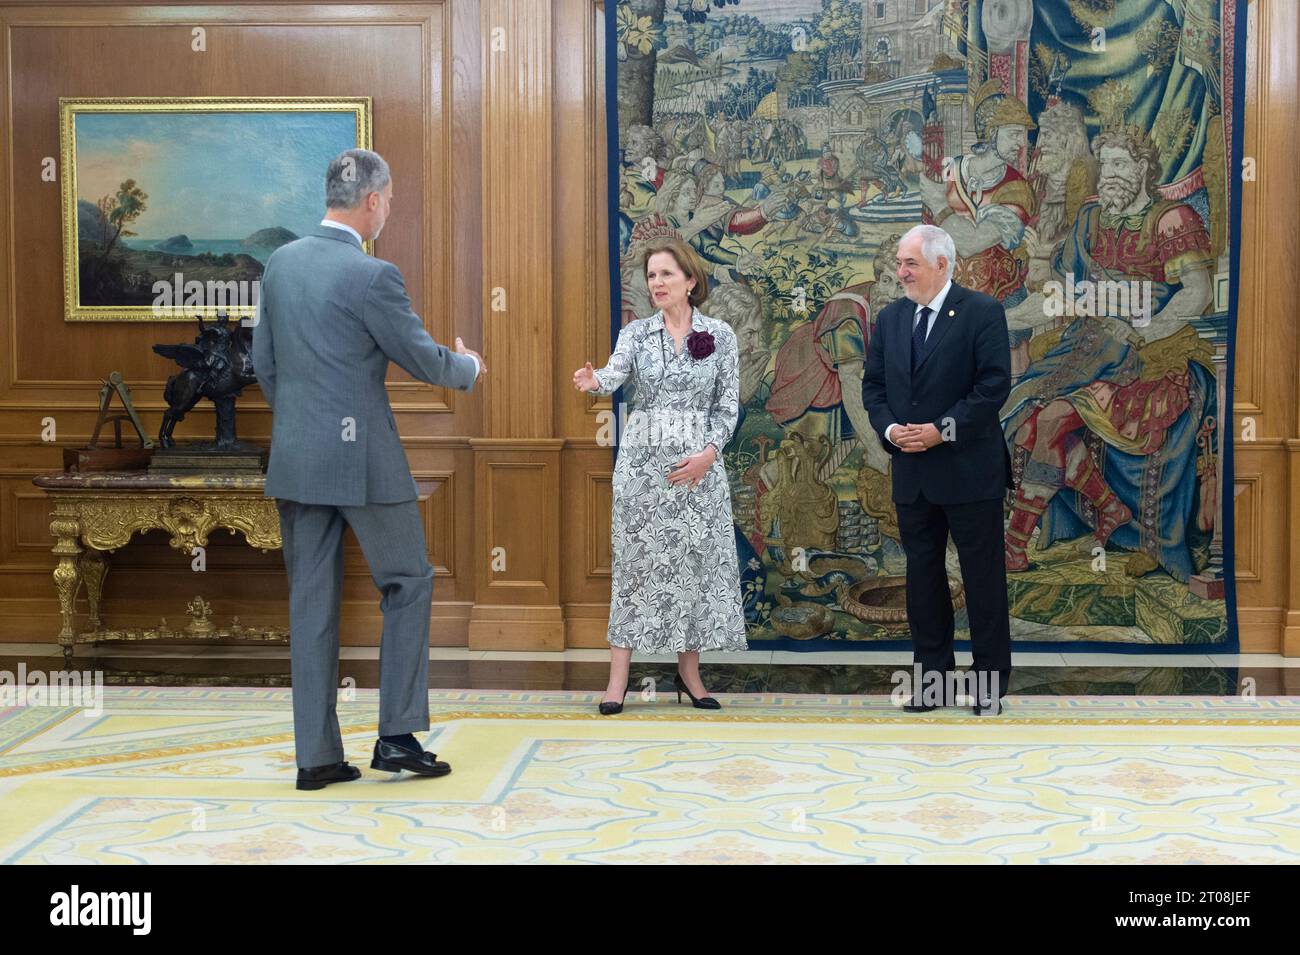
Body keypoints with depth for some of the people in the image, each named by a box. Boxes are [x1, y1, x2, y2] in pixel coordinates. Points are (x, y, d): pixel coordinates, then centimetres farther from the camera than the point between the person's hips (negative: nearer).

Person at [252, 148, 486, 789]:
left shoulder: (281, 262, 6)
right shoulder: (371, 276, -15)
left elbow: (263, 362, 13)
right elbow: (423, 359, -6)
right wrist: (468, 367, 15)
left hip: (294, 457, 6)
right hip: (362, 456, -6)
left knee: (311, 600, 9)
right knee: (408, 582, 10)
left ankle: (316, 755, 12)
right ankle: (397, 735, 8)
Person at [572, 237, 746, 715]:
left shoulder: (720, 335, 3)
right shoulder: (636, 332, 2)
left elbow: (728, 405, 3)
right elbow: (614, 374, -16)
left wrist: (709, 453, -11)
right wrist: (593, 381, -39)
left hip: (698, 462, 1)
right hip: (642, 459, 0)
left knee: (697, 559, 3)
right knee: (635, 559, -1)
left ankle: (689, 671, 16)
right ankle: (618, 676, 2)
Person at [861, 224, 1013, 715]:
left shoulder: (981, 311, -7)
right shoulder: (890, 317, 10)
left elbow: (994, 384, -13)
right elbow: (873, 384, 12)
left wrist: (943, 430, -18)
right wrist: (889, 428, -6)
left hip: (968, 469, -6)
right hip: (911, 472, 6)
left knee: (983, 576, 2)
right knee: (922, 573, 10)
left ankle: (990, 679, 11)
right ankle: (933, 675, 19)